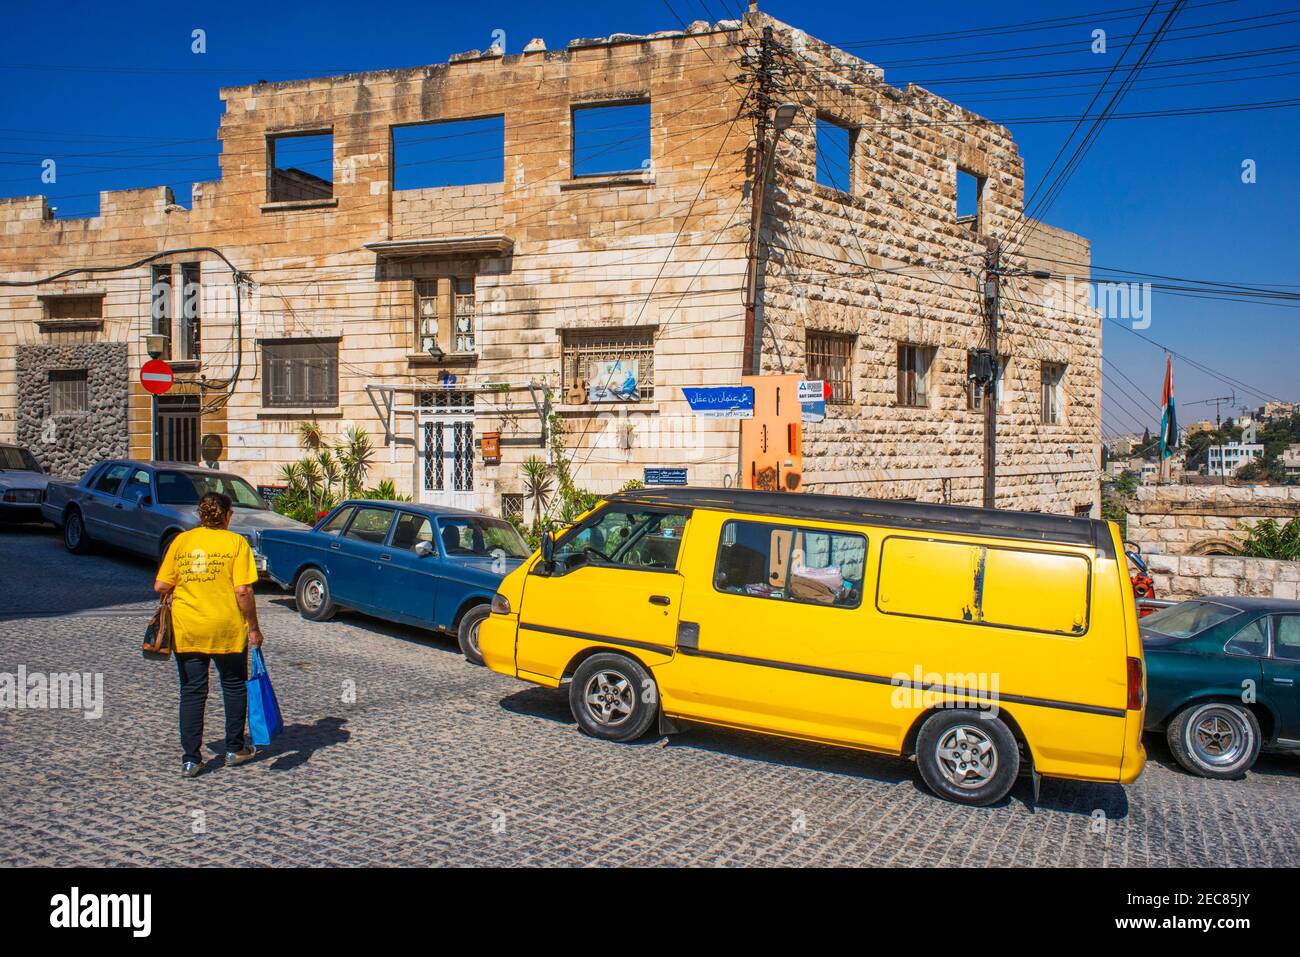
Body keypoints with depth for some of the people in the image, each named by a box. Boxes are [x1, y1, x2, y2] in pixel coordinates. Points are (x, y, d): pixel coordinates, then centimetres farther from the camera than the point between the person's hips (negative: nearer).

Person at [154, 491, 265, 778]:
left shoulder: (181, 541, 3)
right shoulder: (235, 542, -5)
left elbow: (160, 587, 0)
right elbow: (243, 591, -13)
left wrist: (171, 597, 22)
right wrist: (253, 628, -5)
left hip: (186, 631, 2)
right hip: (227, 629, -2)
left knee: (192, 692, 10)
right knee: (234, 687, 16)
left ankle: (190, 759, 9)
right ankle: (235, 750, 25)